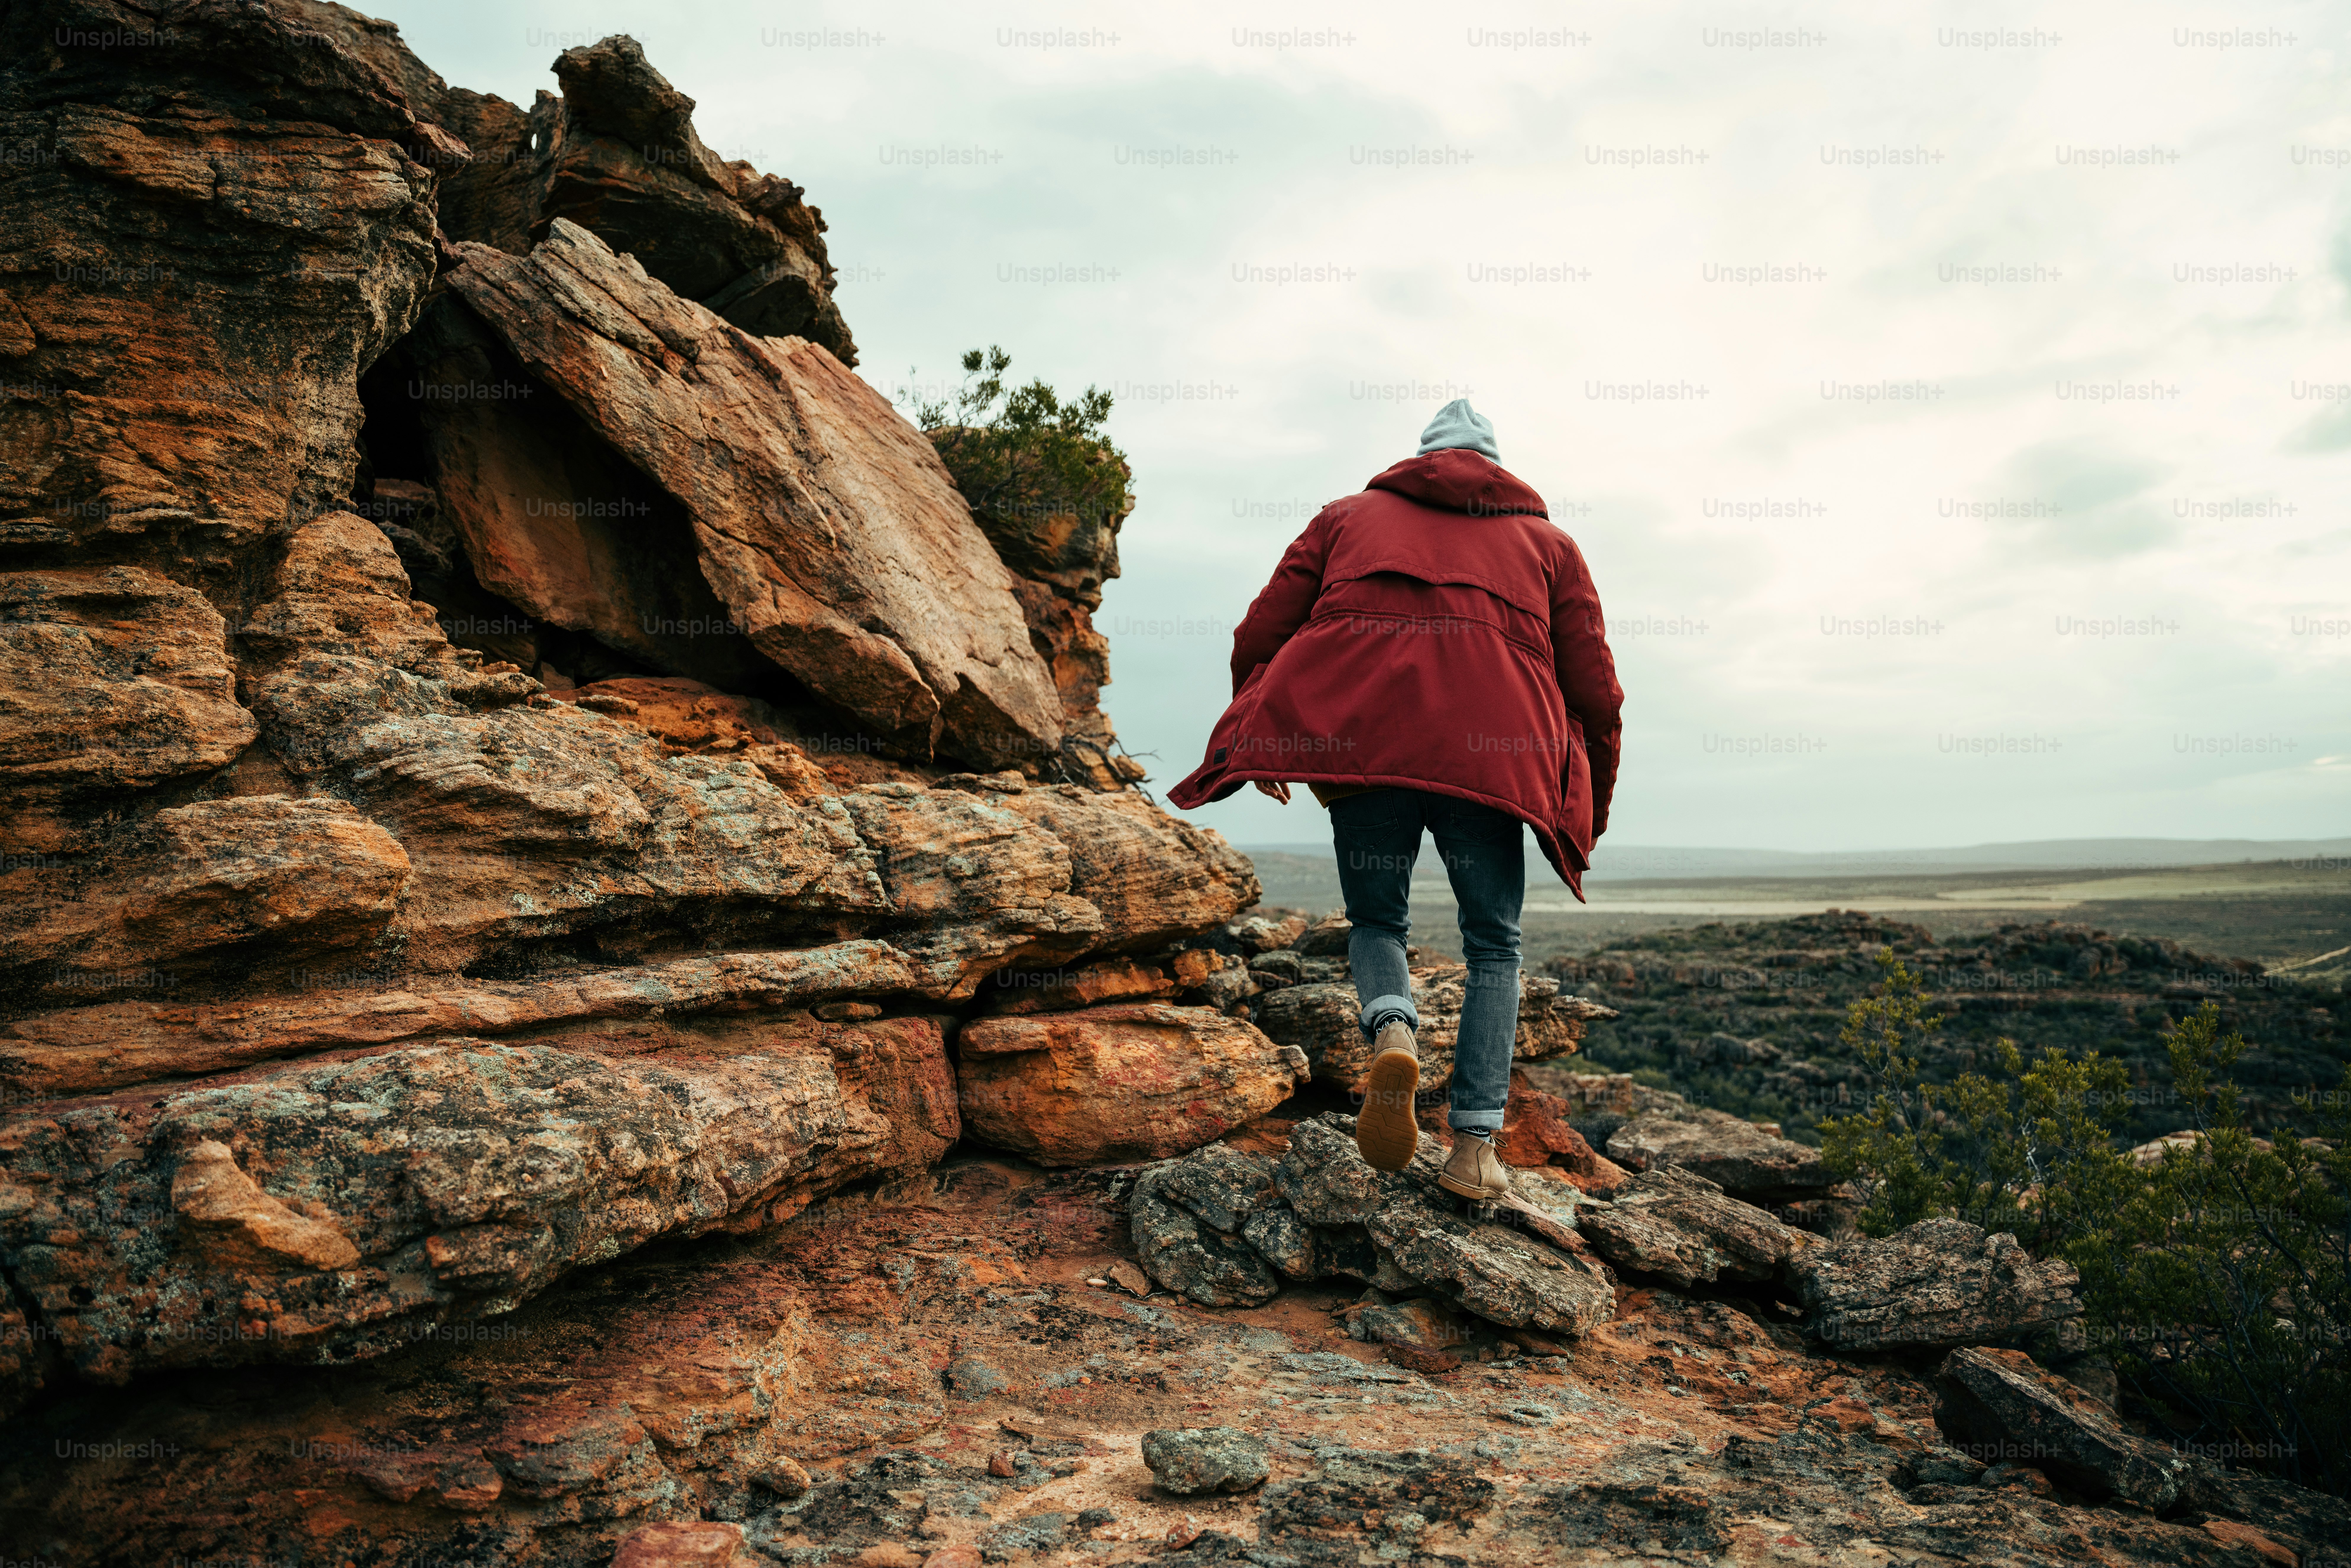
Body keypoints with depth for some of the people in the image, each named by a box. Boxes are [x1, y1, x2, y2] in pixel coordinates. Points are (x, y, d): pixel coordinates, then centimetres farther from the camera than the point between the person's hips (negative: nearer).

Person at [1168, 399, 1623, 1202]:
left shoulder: (1348, 516, 25)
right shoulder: (1548, 542, 26)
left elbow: (1260, 636, 15)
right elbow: (1595, 688, 18)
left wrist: (1261, 745, 29)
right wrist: (1590, 811, 30)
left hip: (1361, 741, 0)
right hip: (1495, 757, 0)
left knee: (1376, 920, 19)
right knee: (1494, 947, 14)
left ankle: (1393, 1031, -12)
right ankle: (1475, 1145, 3)